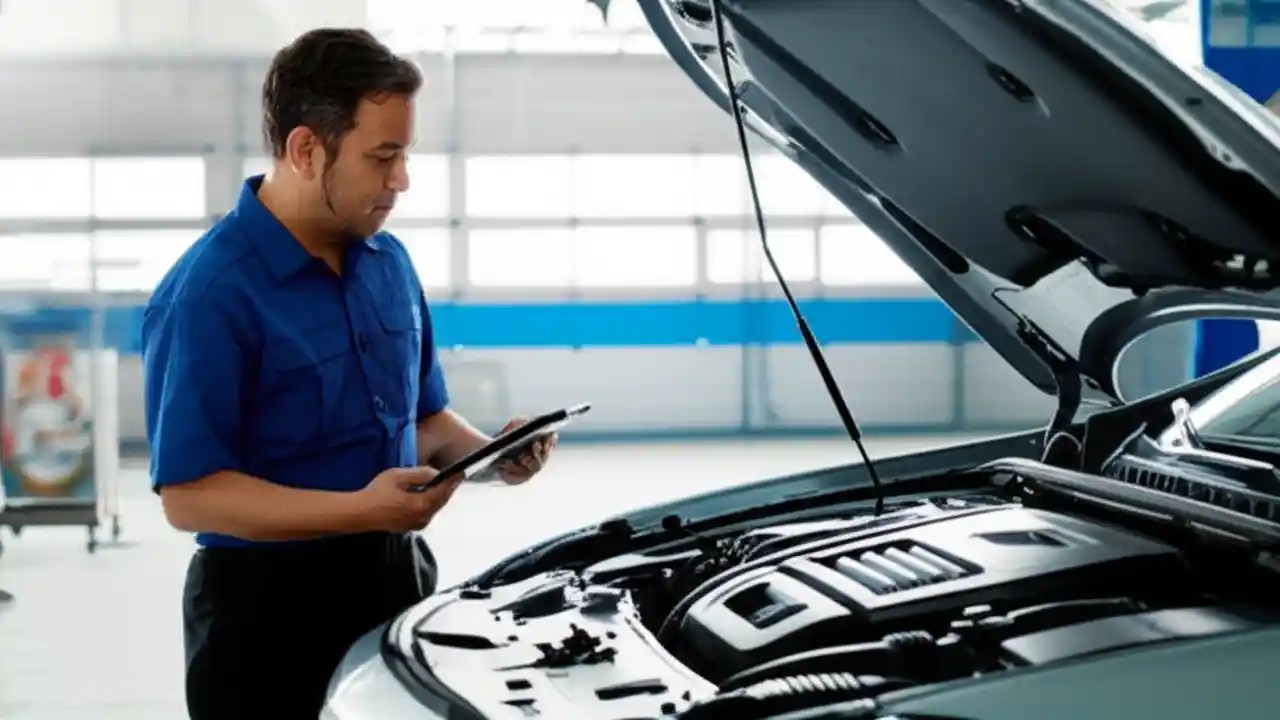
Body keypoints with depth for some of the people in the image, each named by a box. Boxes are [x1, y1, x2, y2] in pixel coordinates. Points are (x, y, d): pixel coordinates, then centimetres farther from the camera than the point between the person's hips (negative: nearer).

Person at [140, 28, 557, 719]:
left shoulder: (388, 261, 7)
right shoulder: (207, 296, -17)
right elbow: (189, 494, -20)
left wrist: (488, 452, -4)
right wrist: (360, 511, -27)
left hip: (400, 578, 7)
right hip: (269, 607, -7)